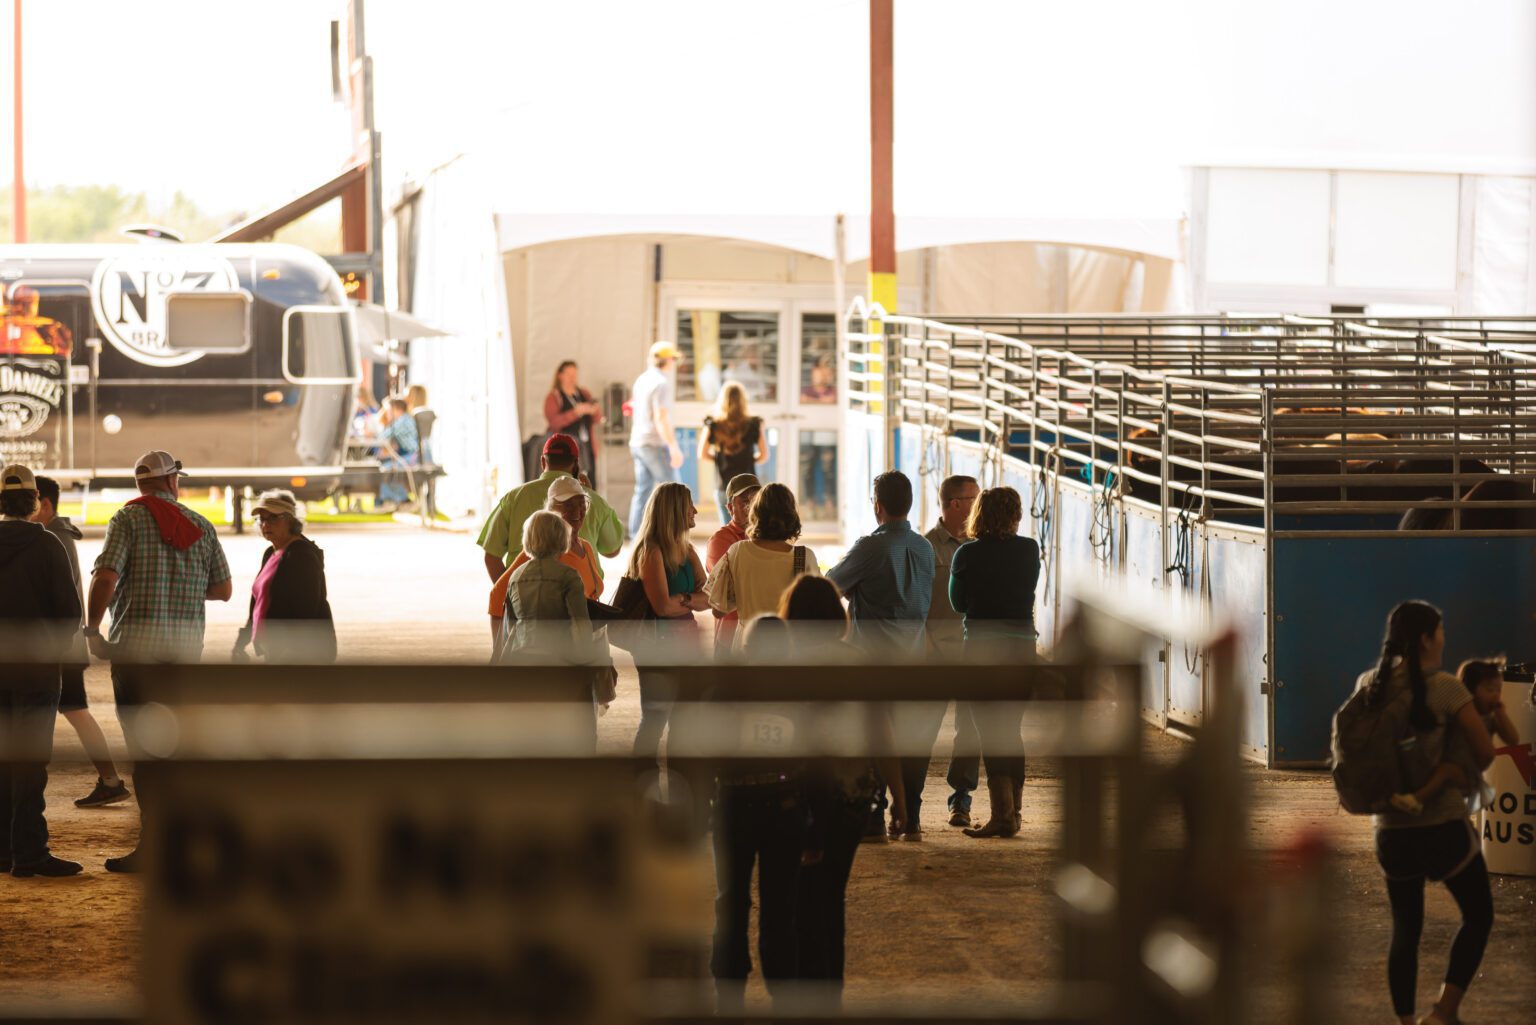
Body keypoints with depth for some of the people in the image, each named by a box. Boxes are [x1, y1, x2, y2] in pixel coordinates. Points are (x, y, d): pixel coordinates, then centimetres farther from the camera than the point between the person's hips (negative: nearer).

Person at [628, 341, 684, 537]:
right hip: (656, 445, -9)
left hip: (638, 444, 9)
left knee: (643, 491, 8)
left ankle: (636, 534, 5)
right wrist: (674, 447, -22)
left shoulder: (642, 380, 12)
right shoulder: (661, 383, -15)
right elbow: (661, 419, -22)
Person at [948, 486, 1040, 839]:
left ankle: (1002, 814, -7)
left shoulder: (967, 554, -7)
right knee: (1011, 731, 15)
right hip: (1023, 645, 4)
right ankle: (1014, 812, 20)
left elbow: (958, 602, 2)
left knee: (991, 734, -2)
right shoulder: (1029, 549, 0)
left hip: (982, 648, -4)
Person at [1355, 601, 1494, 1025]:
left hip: (1391, 827, 5)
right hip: (1443, 823, -5)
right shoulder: (1445, 688, -15)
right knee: (1479, 916, 15)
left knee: (1405, 931, 18)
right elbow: (1485, 751, -9)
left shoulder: (1369, 685, 1)